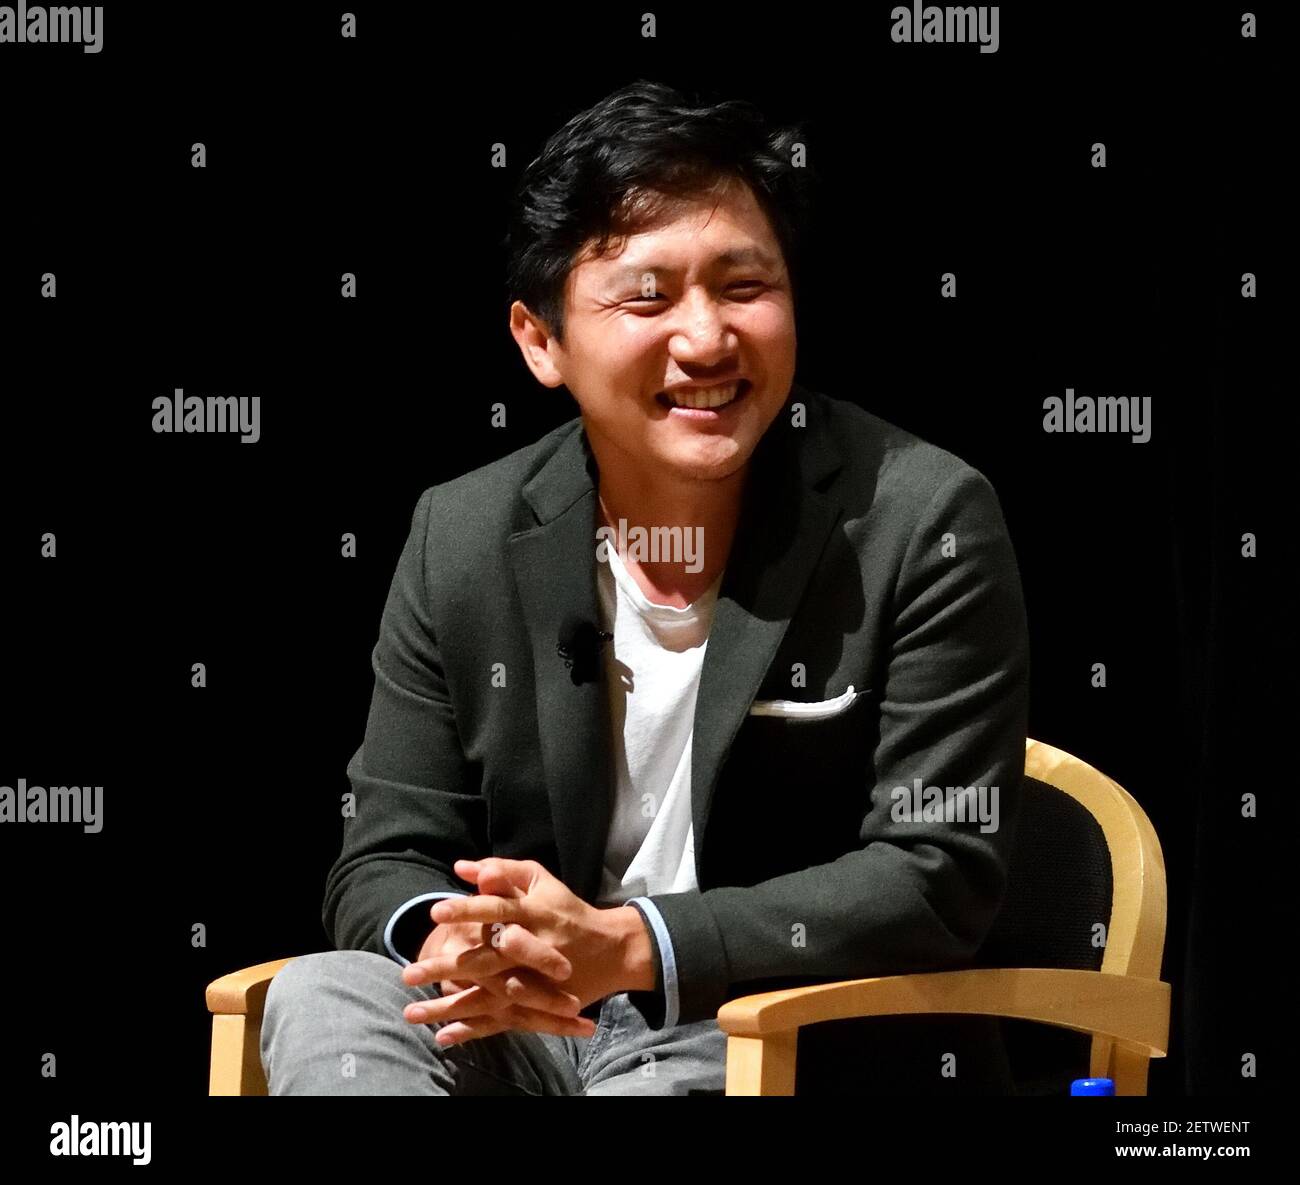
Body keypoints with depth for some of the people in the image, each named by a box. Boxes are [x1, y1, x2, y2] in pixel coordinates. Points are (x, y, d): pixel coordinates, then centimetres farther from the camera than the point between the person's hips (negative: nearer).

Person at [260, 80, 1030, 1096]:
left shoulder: (923, 520, -10)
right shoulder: (461, 541, 3)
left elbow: (942, 873, -13)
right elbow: (387, 859, 5)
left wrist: (623, 945, -25)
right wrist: (452, 941, -23)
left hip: (820, 1043, -5)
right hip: (531, 1021, 5)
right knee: (324, 998, -23)